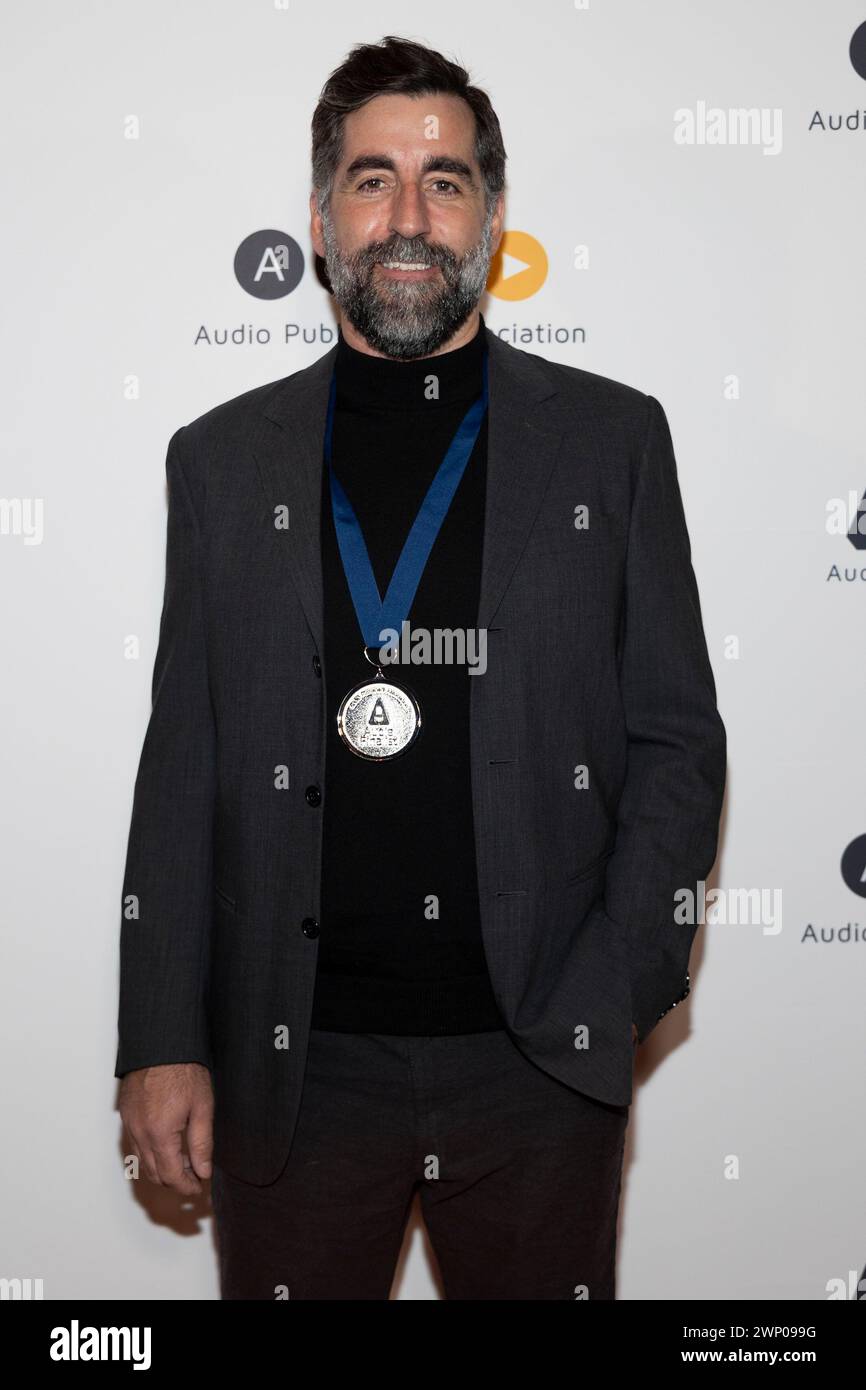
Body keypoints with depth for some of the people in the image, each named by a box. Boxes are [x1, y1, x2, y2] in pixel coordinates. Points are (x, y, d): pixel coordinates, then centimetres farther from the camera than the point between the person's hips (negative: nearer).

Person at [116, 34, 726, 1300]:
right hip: (291, 1065, 1)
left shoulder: (611, 438, 3)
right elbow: (183, 767, 5)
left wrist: (610, 998, -7)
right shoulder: (224, 458, 6)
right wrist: (163, 1043, 0)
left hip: (543, 1064, 0)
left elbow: (678, 739, 3)